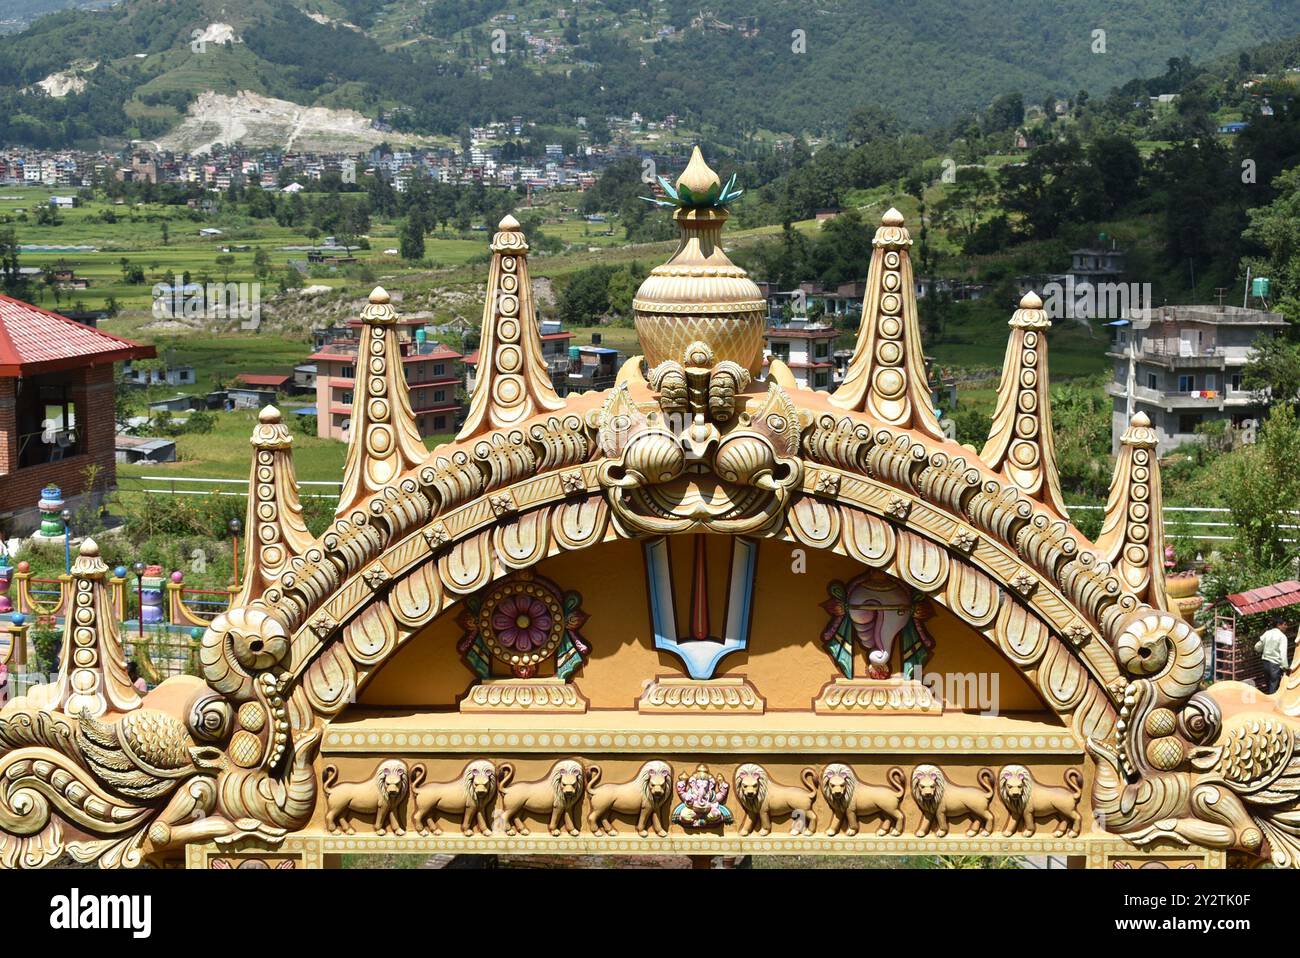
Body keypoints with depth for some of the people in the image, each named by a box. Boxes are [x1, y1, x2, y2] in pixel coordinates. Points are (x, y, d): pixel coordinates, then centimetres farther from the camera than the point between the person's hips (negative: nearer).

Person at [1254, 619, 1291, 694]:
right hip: (1275, 664, -6)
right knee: (1274, 689, -4)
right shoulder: (1282, 636, -10)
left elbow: (1257, 647, 13)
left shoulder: (1267, 633, 7)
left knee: (1267, 685, 16)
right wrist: (1285, 667, -17)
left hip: (1266, 662, 6)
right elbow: (1283, 653, -18)